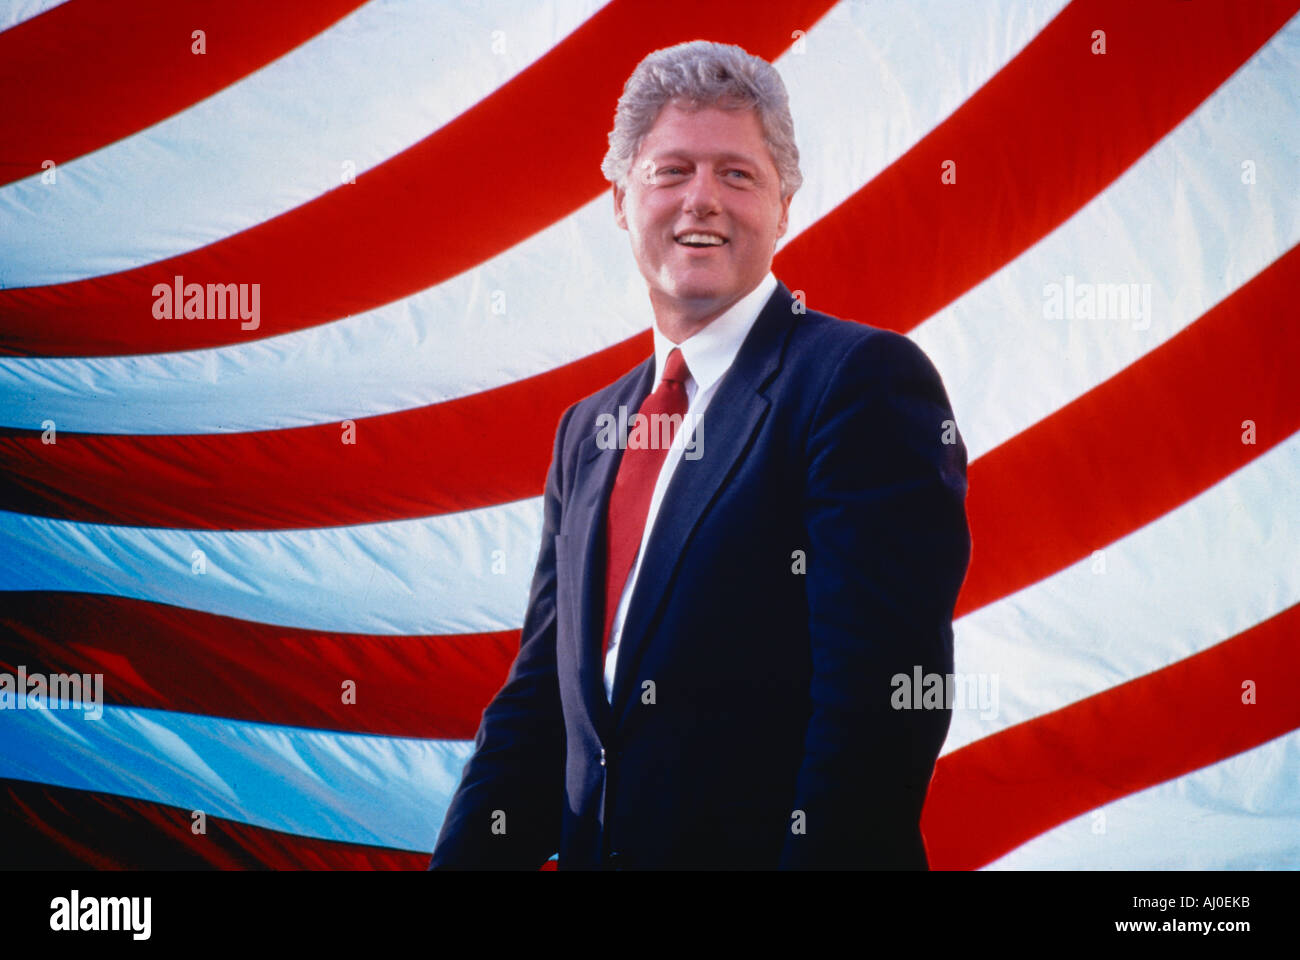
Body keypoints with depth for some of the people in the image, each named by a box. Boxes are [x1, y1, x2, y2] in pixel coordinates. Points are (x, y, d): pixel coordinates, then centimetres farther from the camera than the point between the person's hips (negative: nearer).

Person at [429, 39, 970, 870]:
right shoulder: (588, 431, 12)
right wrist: (465, 859, 1)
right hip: (594, 850, 7)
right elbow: (540, 694, 12)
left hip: (763, 847, -6)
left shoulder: (867, 380, -12)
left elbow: (882, 695, -19)